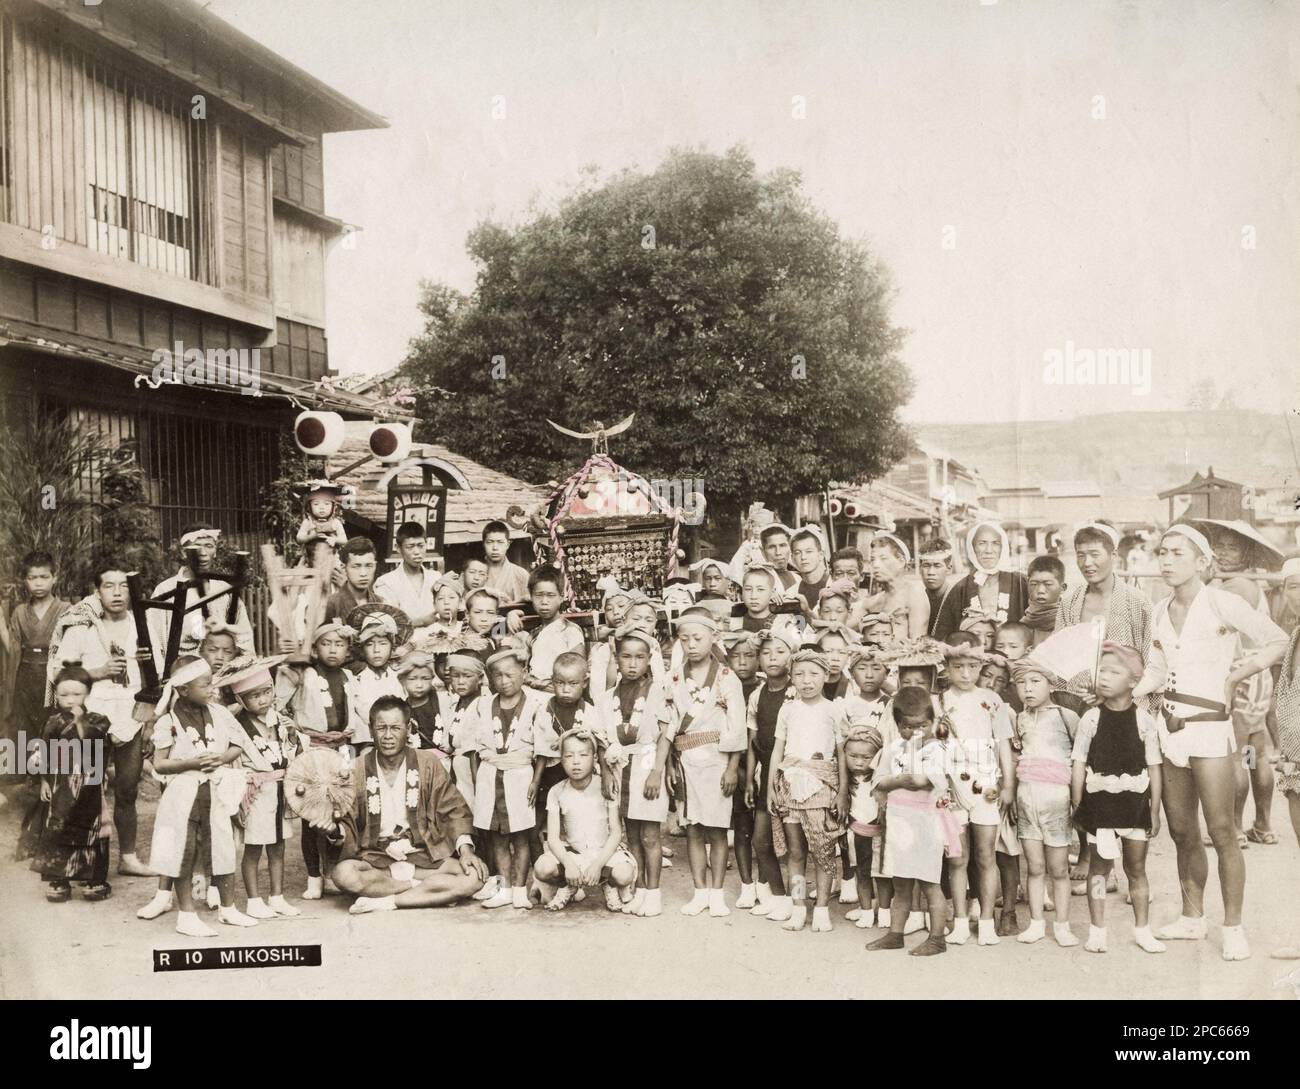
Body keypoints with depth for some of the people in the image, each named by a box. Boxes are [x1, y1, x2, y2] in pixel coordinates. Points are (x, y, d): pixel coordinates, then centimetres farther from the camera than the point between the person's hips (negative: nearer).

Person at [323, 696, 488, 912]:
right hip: (374, 858, 0)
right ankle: (432, 891, -18)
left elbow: (454, 811, 3)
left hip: (425, 855, 1)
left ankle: (385, 901, -19)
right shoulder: (357, 771, 0)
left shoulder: (428, 763, 2)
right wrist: (335, 830, -21)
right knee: (343, 874, -33)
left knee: (474, 877, -25)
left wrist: (465, 849, -12)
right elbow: (347, 823, 3)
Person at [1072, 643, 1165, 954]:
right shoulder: (1091, 718, -4)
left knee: (1136, 867, 11)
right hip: (1099, 800, 0)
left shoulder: (1143, 720, -3)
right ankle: (1097, 931, 15)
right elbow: (1079, 765, -1)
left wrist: (1154, 810, 0)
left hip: (1135, 801, 0)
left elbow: (1154, 767, 1)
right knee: (1099, 865, 7)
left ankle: (1142, 930, 23)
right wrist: (1077, 807, -4)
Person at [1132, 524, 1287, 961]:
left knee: (1221, 831, -5)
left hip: (1208, 724, -6)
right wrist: (1124, 698, 1)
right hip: (1170, 724, 6)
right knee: (1182, 830, 11)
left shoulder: (1220, 603, -7)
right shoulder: (1161, 611, 12)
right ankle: (1192, 918, 23)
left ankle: (1233, 928, 5)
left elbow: (1276, 640, -4)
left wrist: (1234, 676, -6)